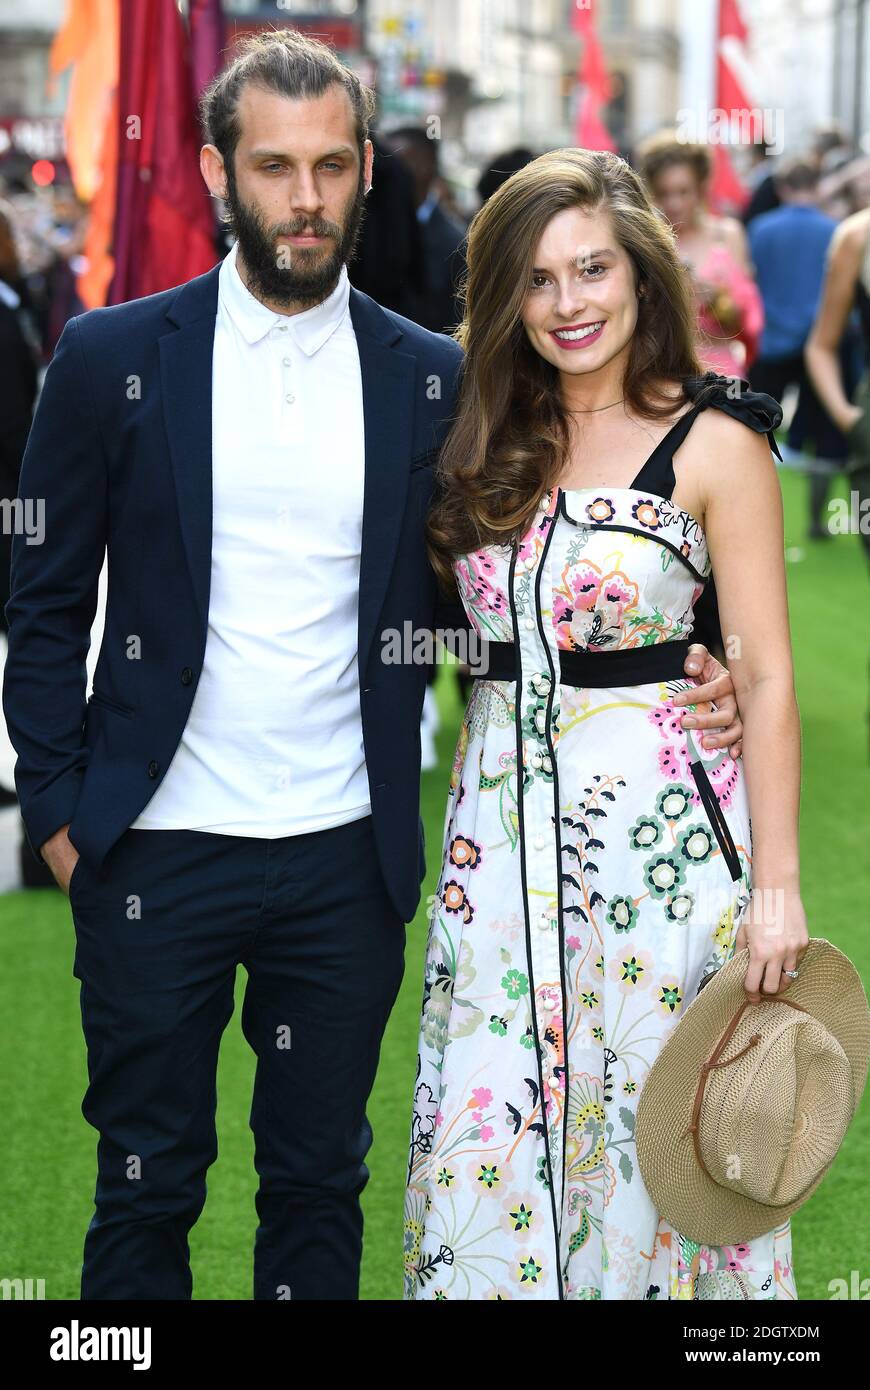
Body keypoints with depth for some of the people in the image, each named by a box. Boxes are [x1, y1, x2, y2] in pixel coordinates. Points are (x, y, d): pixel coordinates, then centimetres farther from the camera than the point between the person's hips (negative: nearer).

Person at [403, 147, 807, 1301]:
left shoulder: (715, 445, -6)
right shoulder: (491, 443, 9)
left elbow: (766, 677, -8)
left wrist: (777, 885, -12)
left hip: (661, 816, -5)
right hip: (503, 811, 5)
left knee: (647, 1131, 2)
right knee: (493, 1131, 6)